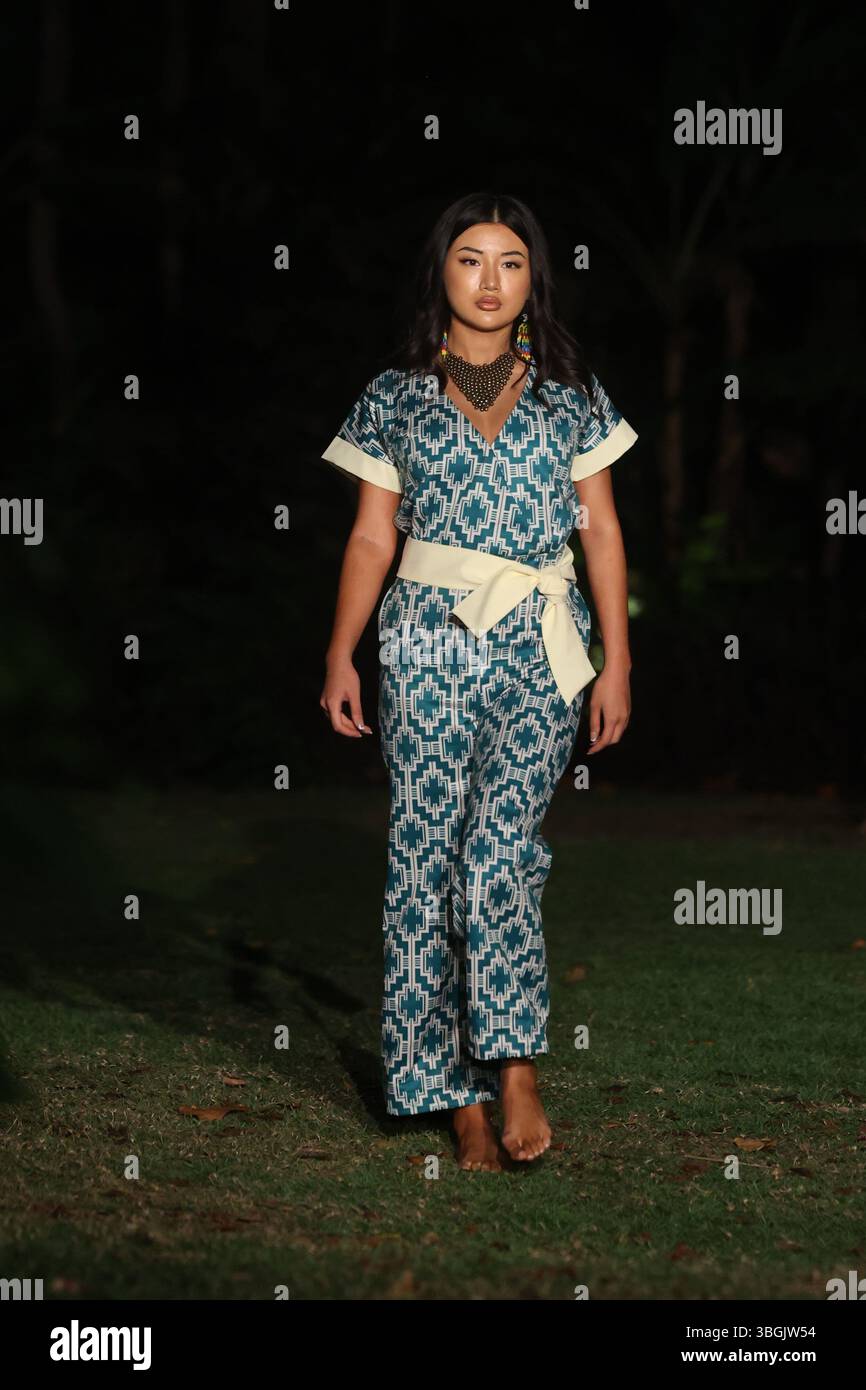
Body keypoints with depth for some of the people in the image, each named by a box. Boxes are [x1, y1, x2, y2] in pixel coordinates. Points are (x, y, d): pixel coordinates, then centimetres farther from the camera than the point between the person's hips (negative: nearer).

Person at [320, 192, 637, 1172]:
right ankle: (459, 1091, 4)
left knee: (499, 852, -16)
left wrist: (618, 661, 4)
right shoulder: (395, 396, 7)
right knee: (425, 857, -3)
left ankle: (511, 1062, -5)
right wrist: (340, 656, 0)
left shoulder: (570, 393, 8)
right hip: (427, 646, 1)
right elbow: (372, 539, 8)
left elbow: (600, 532, 9)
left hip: (538, 648, -1)